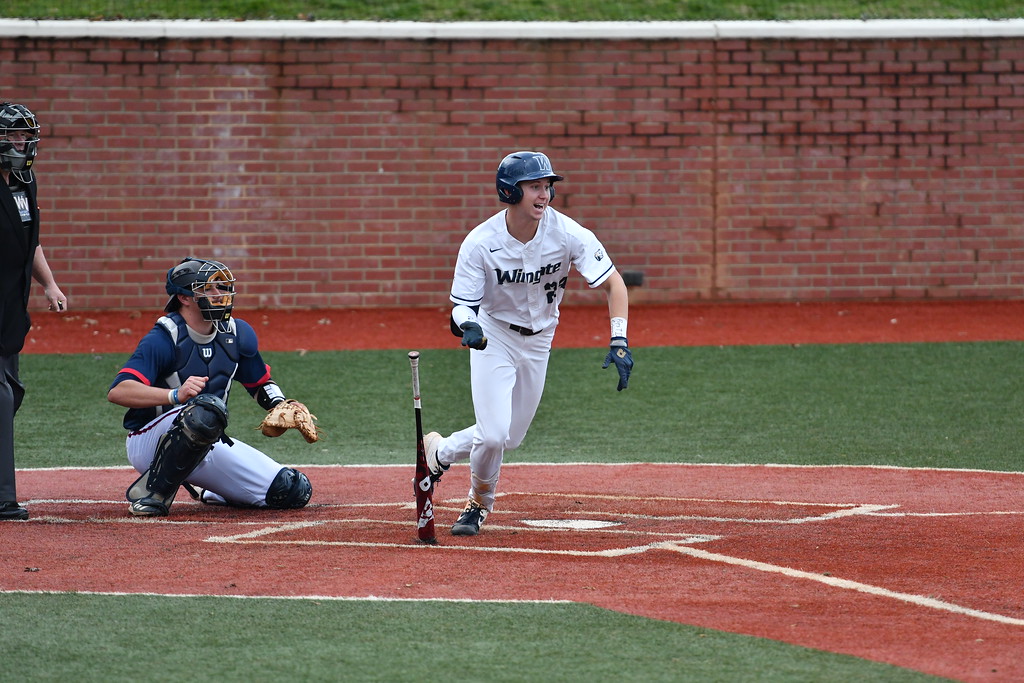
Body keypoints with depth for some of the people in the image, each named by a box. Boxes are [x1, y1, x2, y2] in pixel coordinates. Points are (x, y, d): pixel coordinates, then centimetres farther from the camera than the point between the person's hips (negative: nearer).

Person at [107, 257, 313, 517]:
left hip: (208, 446, 7)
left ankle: (208, 493, 20)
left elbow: (261, 383, 20)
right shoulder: (164, 339, -17)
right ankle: (151, 491, -21)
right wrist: (175, 395, -43)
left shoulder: (237, 334, 4)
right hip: (149, 444, -7)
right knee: (207, 409, -40)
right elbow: (117, 392, -30)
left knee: (293, 491, -6)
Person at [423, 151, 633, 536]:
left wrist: (619, 341, -30)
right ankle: (479, 505, 11)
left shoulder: (567, 233, -20)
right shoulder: (480, 243, -24)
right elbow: (461, 305, -17)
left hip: (538, 342, 3)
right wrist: (466, 325, -43)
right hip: (494, 338, -3)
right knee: (493, 434, -17)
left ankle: (439, 453, 38)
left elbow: (613, 283, -17)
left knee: (510, 439, 10)